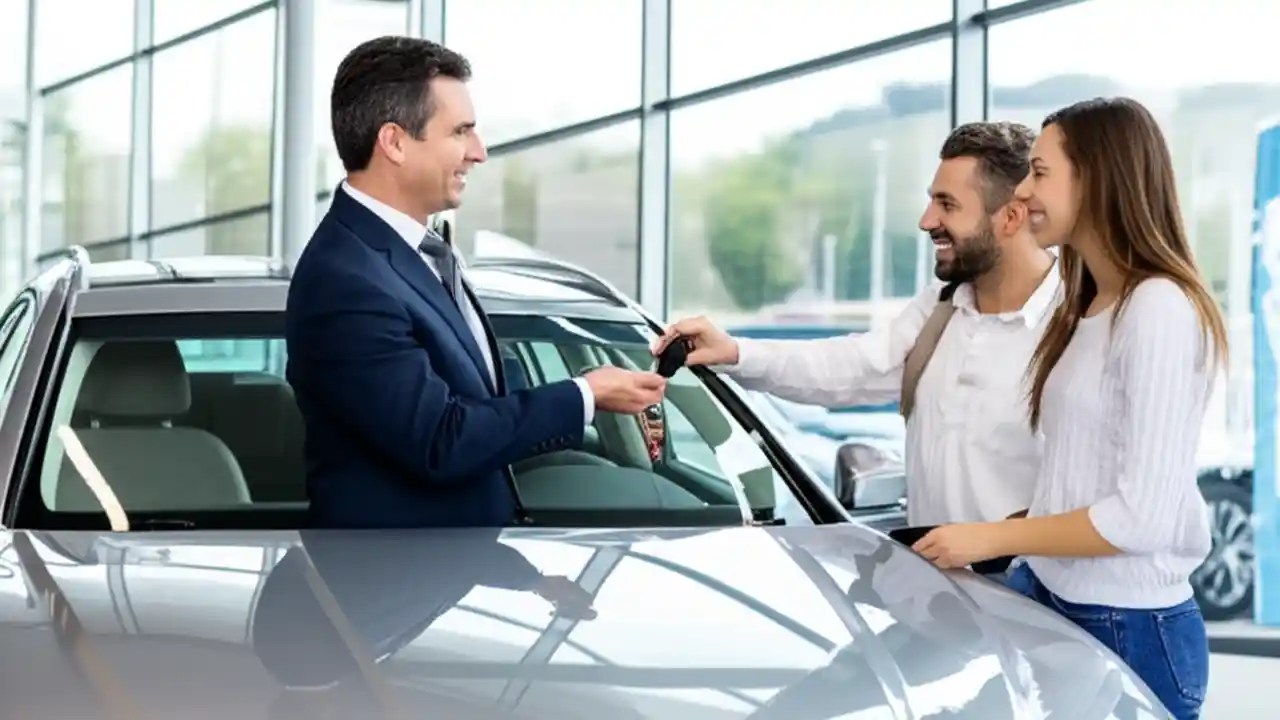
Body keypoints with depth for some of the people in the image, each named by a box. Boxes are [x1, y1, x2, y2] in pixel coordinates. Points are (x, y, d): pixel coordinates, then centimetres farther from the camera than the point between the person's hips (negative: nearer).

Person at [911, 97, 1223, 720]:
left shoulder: (1159, 308, -16)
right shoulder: (1089, 311, 13)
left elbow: (1143, 516, -21)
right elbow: (1074, 480, 11)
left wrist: (992, 538, -13)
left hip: (1128, 630, -8)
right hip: (1046, 599, 8)